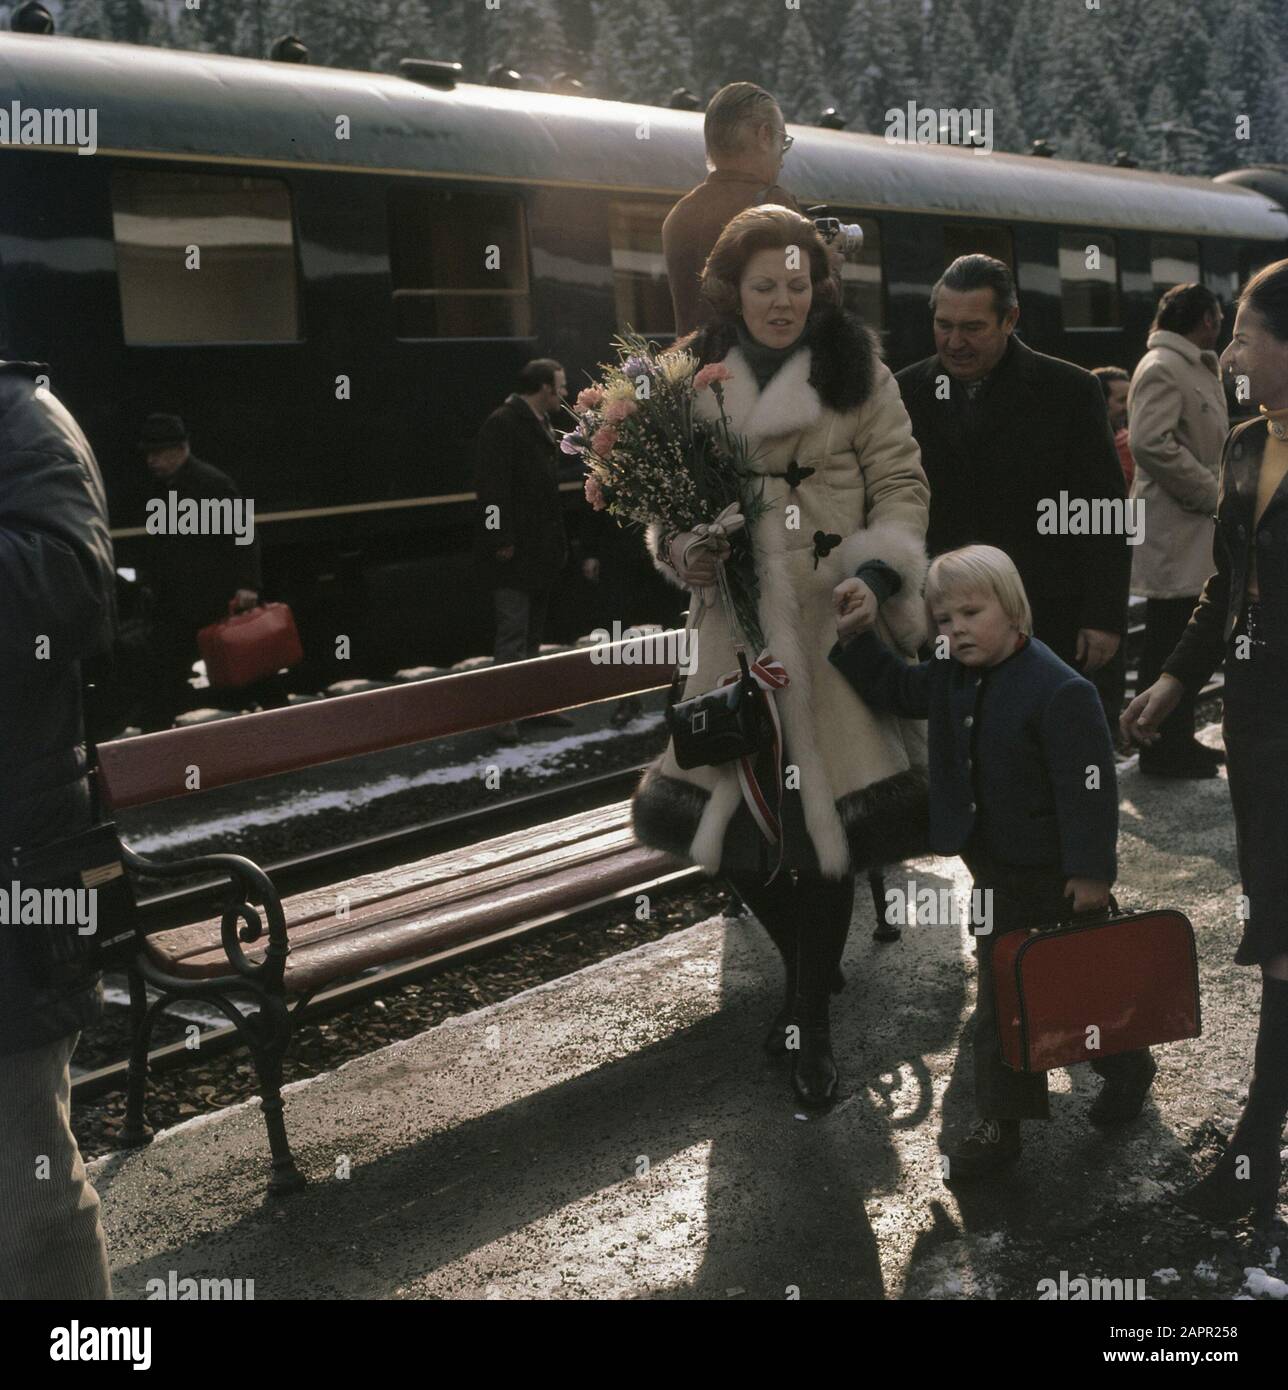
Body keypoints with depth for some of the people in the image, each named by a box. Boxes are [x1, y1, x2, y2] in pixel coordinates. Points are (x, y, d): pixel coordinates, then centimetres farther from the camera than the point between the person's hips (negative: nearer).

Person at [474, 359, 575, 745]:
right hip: (514, 553, -10)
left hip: (540, 550, 10)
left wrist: (558, 539, 17)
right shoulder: (502, 424, -14)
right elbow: (493, 485, -21)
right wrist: (502, 539, -24)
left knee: (533, 631, 16)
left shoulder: (540, 425, 16)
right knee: (513, 633, -8)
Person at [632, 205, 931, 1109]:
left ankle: (811, 1018, 14)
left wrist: (880, 568, -14)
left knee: (825, 813, -3)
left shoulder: (855, 367, 4)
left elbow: (901, 480, 2)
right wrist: (679, 549, -5)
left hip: (836, 615, -2)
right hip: (740, 617, 3)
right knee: (733, 812, 2)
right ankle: (808, 968, 32)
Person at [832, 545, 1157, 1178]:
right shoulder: (952, 680, 0)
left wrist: (1091, 870, -21)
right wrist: (857, 636, -1)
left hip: (1059, 875, -7)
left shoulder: (1061, 691, -25)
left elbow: (1089, 787, -23)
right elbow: (892, 687, 15)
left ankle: (1130, 1068, 41)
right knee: (998, 1001, 12)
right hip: (995, 871, 7)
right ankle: (1001, 1123, 21)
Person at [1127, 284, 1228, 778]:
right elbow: (1152, 444, -25)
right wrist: (1214, 494, -17)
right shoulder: (1160, 368, -14)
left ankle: (1178, 742, 24)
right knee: (1169, 646, -2)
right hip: (1175, 531, -10)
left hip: (1197, 531, 10)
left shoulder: (1196, 368, 18)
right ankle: (1163, 750, 6)